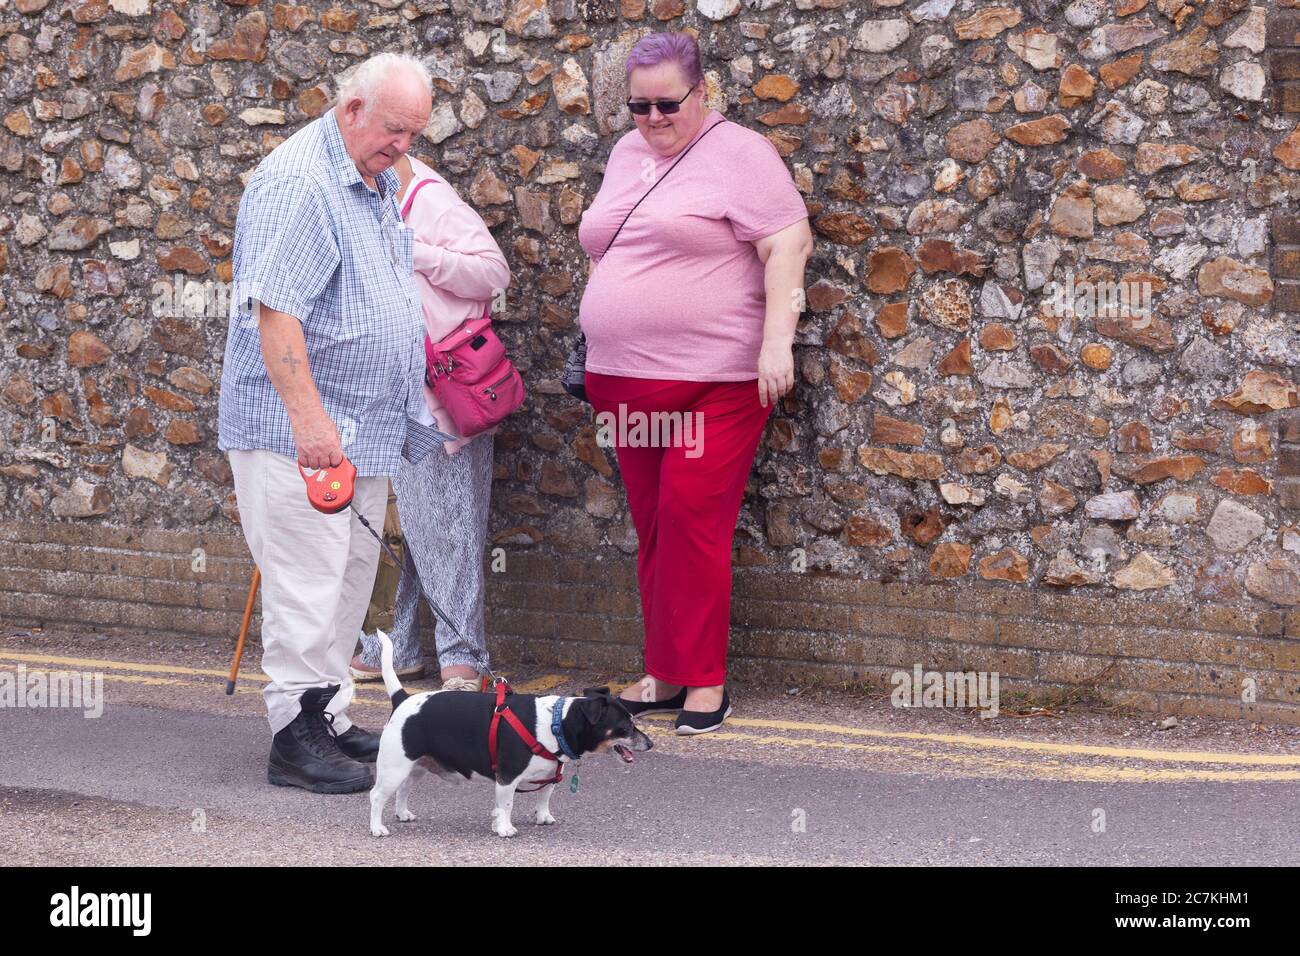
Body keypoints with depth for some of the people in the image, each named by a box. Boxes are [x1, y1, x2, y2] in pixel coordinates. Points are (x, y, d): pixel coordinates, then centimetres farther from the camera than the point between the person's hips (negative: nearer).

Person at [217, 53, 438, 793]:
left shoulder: (379, 183, 14)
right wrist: (308, 416, -28)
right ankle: (297, 737, -6)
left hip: (365, 427, 10)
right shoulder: (298, 181, -17)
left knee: (350, 581, 14)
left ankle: (331, 720, 22)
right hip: (300, 428, -10)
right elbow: (273, 309, -24)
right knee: (308, 583, -9)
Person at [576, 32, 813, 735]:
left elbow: (788, 244, -13)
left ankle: (704, 678, -4)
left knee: (692, 522, -11)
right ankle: (666, 674, 15)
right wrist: (599, 359, 21)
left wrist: (776, 341, -21)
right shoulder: (627, 154, 16)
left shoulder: (737, 154, -6)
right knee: (653, 529, 9)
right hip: (626, 381, 7)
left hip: (712, 380, -7)